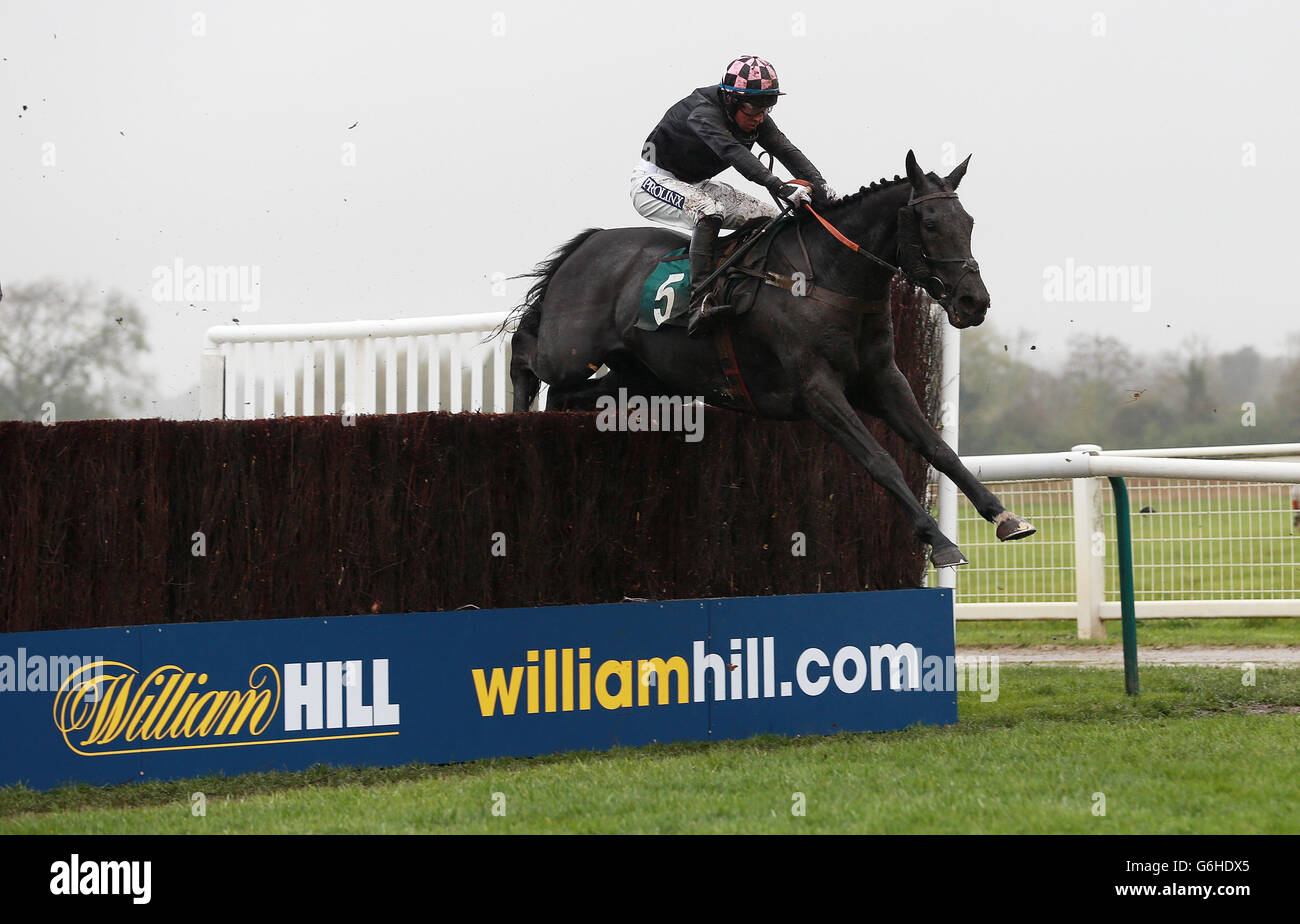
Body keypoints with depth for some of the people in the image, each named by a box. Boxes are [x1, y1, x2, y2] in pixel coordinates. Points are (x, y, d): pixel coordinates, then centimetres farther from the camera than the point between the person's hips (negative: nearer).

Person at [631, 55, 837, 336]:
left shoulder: (757, 119, -6)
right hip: (655, 181, -9)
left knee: (770, 218, -1)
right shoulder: (703, 110, -31)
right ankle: (699, 305, -49)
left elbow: (786, 151, -17)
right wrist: (778, 186, -57)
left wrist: (819, 186, -36)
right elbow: (732, 151, -46)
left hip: (694, 185, 9)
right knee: (709, 212, -37)